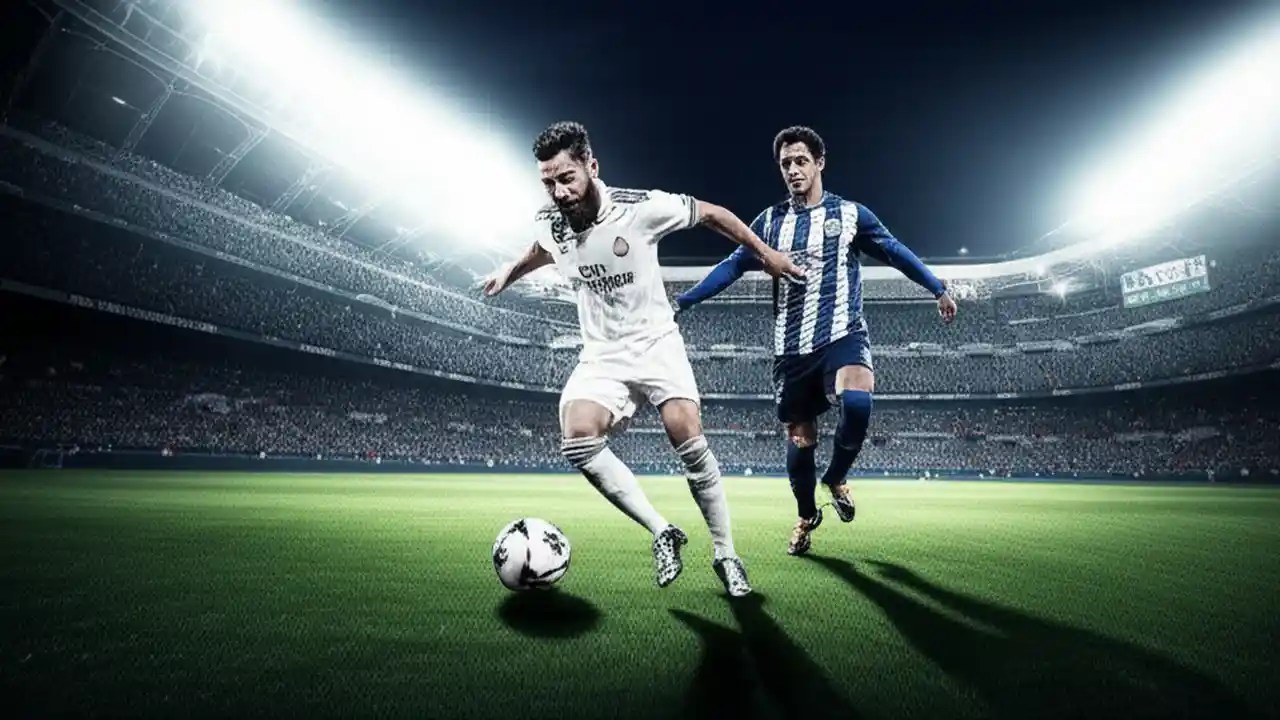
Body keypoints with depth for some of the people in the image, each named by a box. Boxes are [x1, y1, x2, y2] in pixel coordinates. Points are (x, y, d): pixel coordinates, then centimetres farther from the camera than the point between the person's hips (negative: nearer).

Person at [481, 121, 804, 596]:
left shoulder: (642, 207, -18)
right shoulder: (548, 224, -5)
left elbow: (710, 213, -2)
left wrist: (765, 254, 4)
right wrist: (510, 271, 35)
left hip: (657, 343, -3)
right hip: (601, 356, 3)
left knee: (688, 438, -21)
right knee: (577, 441, -24)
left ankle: (726, 556, 1)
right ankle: (662, 532, -9)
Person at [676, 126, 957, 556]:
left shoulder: (849, 213, 5)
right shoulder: (770, 221, 9)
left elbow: (895, 252, 13)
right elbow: (733, 266, 9)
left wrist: (938, 289, 12)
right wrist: (681, 301, 4)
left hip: (844, 335, -2)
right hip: (792, 347, 2)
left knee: (857, 403, -31)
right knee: (799, 438, 7)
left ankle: (836, 479, 1)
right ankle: (807, 517, 33)